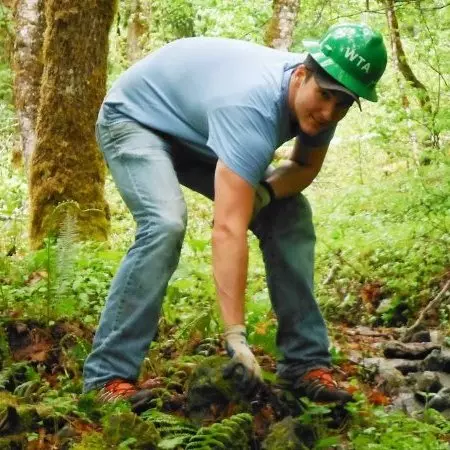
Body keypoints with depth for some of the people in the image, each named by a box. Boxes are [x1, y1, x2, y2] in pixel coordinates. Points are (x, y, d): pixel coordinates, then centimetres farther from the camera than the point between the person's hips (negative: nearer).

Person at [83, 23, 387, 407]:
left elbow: (306, 166, 3)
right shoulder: (254, 108, -42)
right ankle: (108, 375, -25)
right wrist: (236, 336, -51)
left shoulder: (317, 102, -17)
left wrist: (264, 191, -21)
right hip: (134, 117, -8)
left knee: (292, 215, -5)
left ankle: (306, 363, -1)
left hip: (196, 134, 8)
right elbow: (229, 230, -48)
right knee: (166, 224, -33)